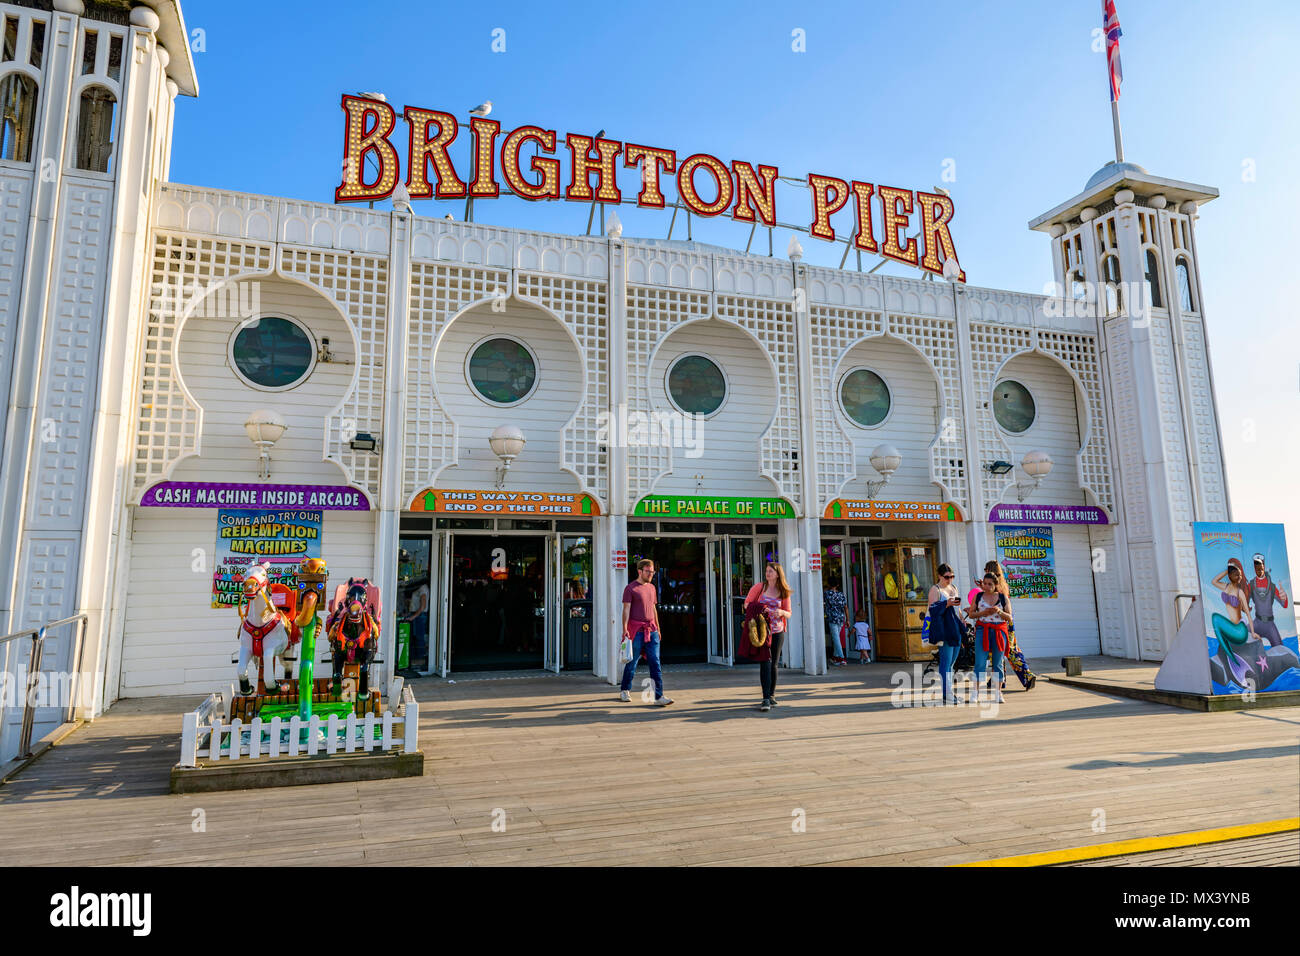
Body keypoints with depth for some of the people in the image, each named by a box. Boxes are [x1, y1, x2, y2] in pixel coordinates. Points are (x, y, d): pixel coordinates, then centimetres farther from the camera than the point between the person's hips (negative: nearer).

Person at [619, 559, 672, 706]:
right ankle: (625, 690, 26)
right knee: (632, 662, 6)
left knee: (655, 663, -3)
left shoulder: (651, 587, 16)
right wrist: (625, 629, -15)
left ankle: (658, 696, -5)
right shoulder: (630, 588, -3)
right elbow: (626, 609, -7)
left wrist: (657, 628, 21)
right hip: (636, 630, -5)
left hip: (651, 629, 5)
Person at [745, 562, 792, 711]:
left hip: (777, 631, 2)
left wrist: (781, 612, -14)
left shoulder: (784, 592, 6)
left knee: (774, 664, 7)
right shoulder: (759, 587, 2)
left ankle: (772, 695, 25)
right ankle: (766, 699, -13)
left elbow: (788, 614, 9)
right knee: (765, 663, -11)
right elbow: (747, 603, 7)